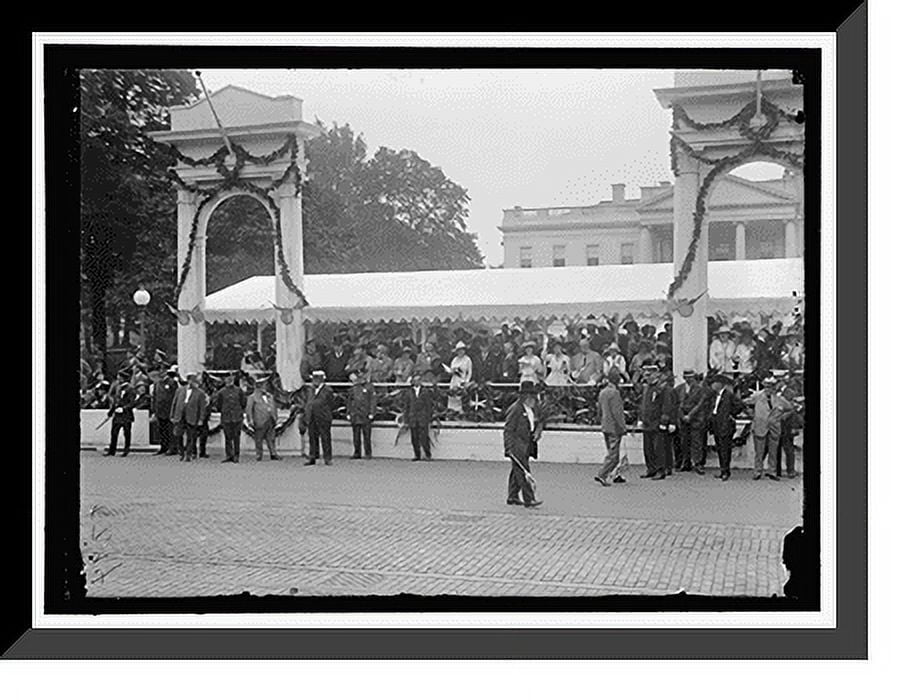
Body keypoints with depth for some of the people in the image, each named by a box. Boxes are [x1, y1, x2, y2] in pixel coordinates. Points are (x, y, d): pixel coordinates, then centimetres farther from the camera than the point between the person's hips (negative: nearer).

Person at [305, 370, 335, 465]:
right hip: (312, 419, 5)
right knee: (313, 438, 7)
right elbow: (307, 402, 20)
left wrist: (328, 416, -3)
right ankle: (312, 458, 12)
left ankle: (327, 459, 3)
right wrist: (307, 415, 11)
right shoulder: (310, 390, 16)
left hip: (323, 419, -5)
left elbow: (331, 405, 0)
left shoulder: (328, 390, -1)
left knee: (325, 439, -2)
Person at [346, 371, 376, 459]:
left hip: (366, 415, -4)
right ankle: (357, 453, 8)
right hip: (355, 415, 4)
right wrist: (348, 413, 9)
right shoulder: (353, 389, 14)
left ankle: (368, 453, 2)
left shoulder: (369, 387, 2)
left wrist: (371, 413, -8)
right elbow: (349, 402, 17)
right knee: (356, 435, 3)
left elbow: (372, 401, -2)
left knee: (367, 435, -3)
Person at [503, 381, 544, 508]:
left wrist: (537, 431, 0)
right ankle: (529, 499, -11)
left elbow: (538, 423, 24)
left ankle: (512, 497, 22)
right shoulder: (515, 409, -14)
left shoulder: (532, 409, 13)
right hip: (517, 446, -9)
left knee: (517, 471, 15)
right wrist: (509, 448, -21)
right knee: (522, 472, -9)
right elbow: (508, 430, -16)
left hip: (526, 446, 9)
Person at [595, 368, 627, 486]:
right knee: (613, 455, -4)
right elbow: (617, 412, -21)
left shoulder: (602, 392, 9)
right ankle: (601, 475, -10)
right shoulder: (614, 393, -17)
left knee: (611, 453, 16)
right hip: (615, 428, -9)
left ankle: (616, 475, 23)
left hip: (605, 427, 9)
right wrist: (623, 427, -16)